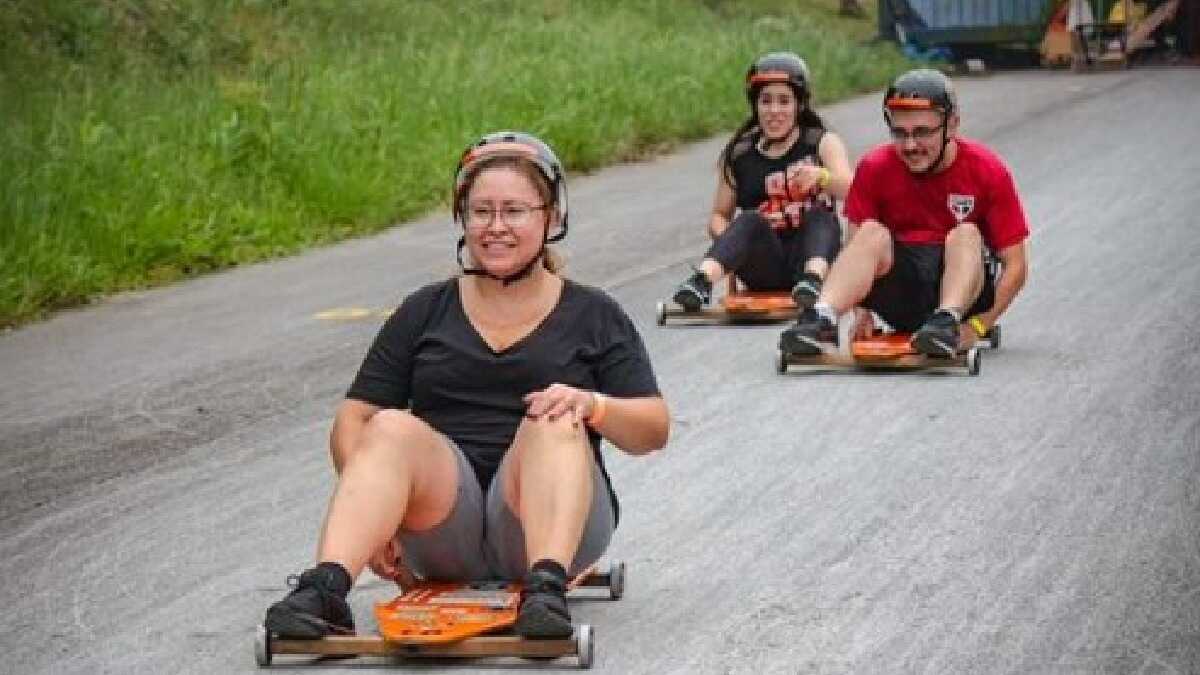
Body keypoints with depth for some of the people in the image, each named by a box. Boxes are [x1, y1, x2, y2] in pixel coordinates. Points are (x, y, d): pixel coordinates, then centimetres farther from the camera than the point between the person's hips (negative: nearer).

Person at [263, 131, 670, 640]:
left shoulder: (592, 316, 15)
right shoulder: (425, 312, 17)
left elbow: (653, 432, 6)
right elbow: (352, 421, 10)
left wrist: (591, 404, -17)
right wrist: (373, 513, -10)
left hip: (544, 519, -1)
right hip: (442, 530, 1)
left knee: (554, 423, -29)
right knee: (392, 428, -27)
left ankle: (547, 591, -48)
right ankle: (324, 590, -47)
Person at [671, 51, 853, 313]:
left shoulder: (822, 143, 7)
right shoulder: (739, 156, 13)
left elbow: (850, 190, -12)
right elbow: (719, 215, 16)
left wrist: (820, 176, -35)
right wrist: (728, 241, -9)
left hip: (809, 257, -1)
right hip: (765, 275, 1)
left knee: (820, 215, -29)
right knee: (750, 220, -28)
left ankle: (813, 280, -57)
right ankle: (702, 281, -52)